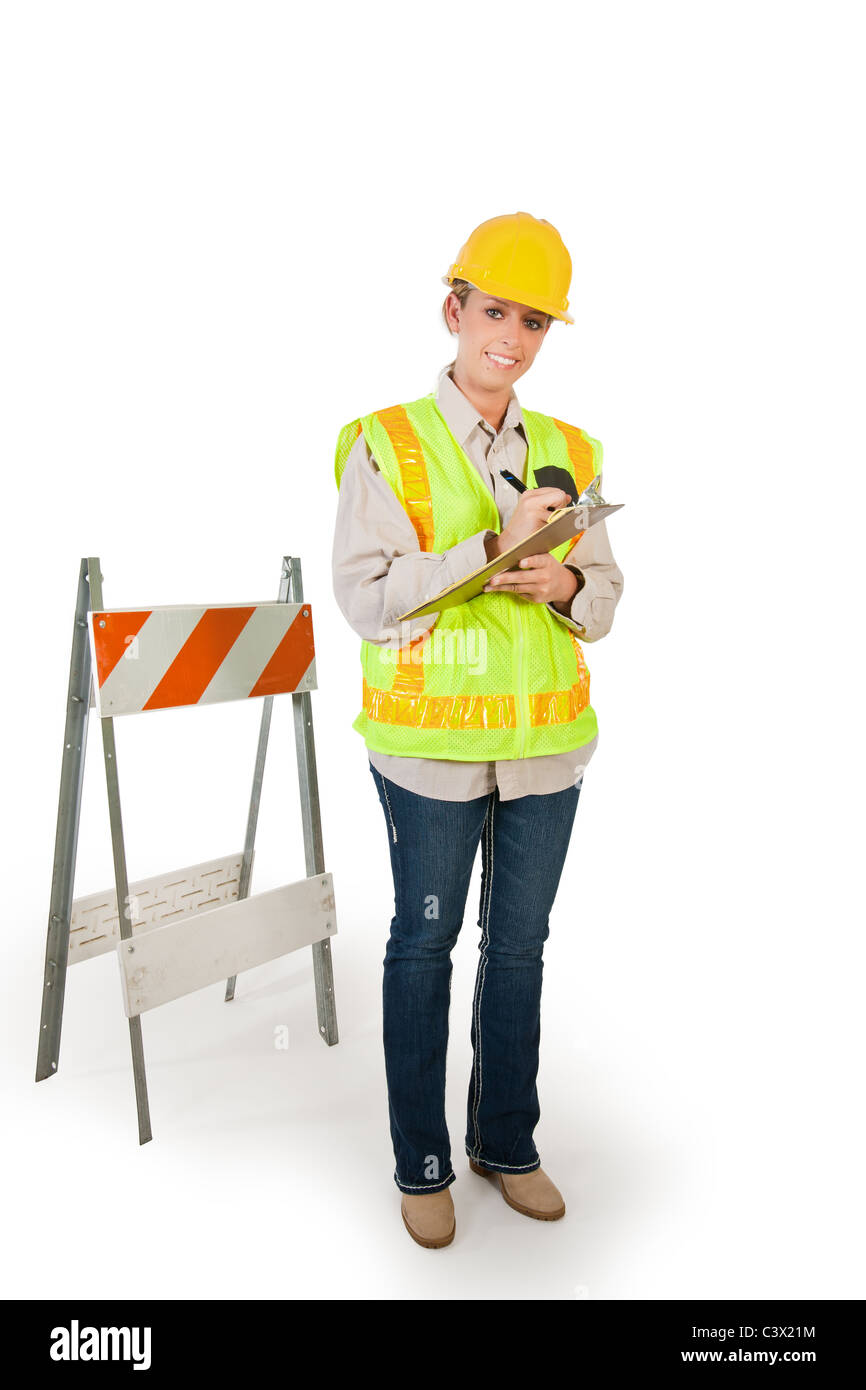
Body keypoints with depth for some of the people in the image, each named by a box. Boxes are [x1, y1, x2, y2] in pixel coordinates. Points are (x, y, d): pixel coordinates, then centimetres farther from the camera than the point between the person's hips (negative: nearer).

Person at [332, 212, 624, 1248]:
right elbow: (365, 597, -14)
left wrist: (565, 588, -13)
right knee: (425, 943, 8)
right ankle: (422, 1163, 27)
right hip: (432, 744, -4)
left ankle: (507, 1142, 33)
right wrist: (497, 546, -21)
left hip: (547, 742, 4)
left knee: (520, 941, 14)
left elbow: (604, 596, 11)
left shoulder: (569, 453, 8)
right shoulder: (385, 446, -5)